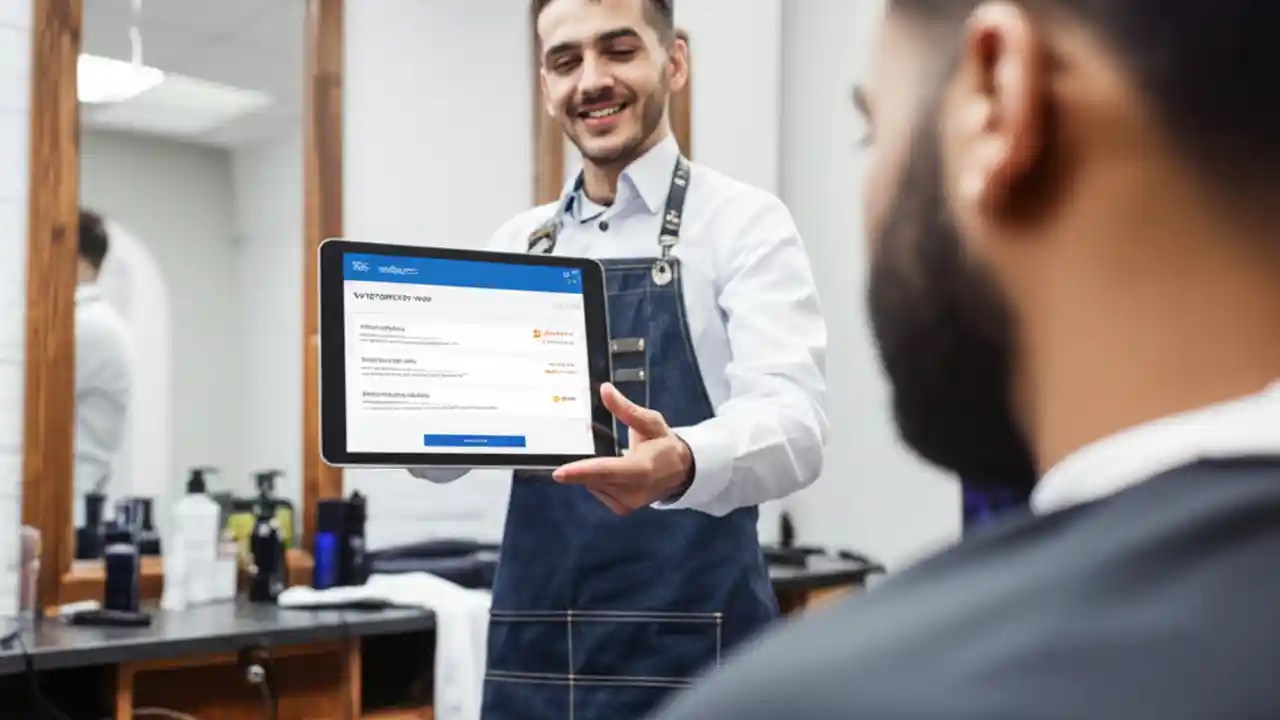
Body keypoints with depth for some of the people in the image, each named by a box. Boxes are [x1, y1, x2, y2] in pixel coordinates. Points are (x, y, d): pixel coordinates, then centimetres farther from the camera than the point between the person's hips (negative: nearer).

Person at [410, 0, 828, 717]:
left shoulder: (743, 221, -5)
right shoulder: (515, 243, 10)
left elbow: (792, 421, -18)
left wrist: (682, 462, -39)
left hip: (688, 651, -4)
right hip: (531, 651, 5)